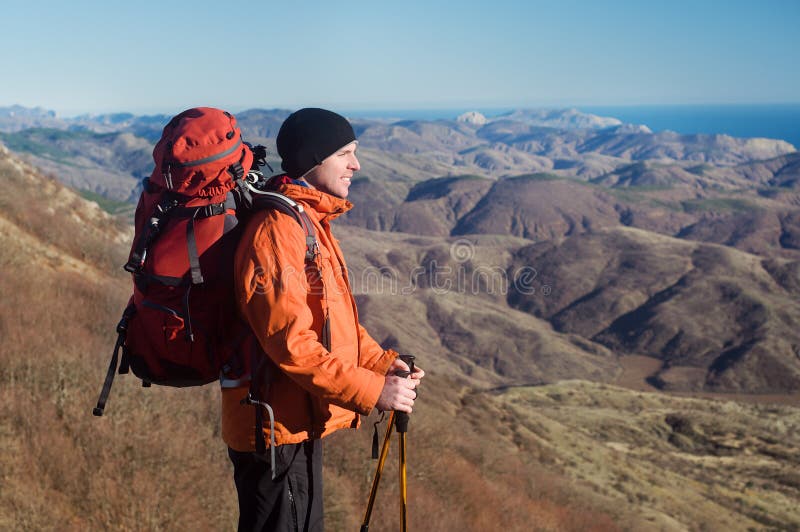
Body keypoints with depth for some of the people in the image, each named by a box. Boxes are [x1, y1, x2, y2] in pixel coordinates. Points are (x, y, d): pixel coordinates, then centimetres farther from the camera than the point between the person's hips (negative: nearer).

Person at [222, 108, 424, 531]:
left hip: (299, 422, 10)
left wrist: (381, 361, 4)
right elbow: (290, 341, -27)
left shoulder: (310, 220, 12)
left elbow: (333, 318, 17)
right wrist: (372, 391, -24)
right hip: (279, 431, -10)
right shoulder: (277, 227, -21)